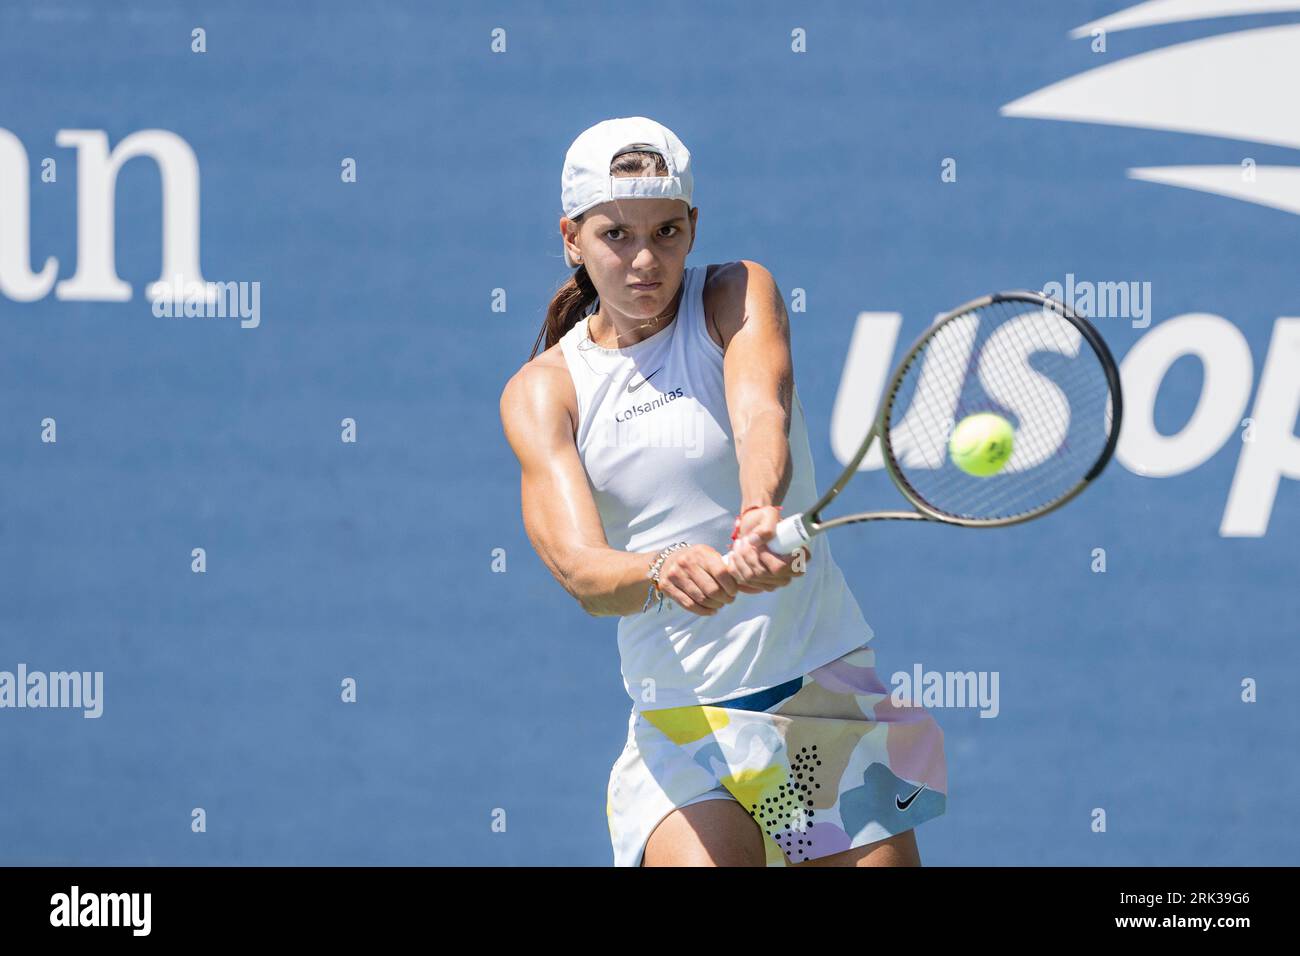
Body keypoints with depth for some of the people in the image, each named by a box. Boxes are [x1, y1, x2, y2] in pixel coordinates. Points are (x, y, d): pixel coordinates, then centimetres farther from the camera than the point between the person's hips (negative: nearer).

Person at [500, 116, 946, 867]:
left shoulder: (738, 295, 0)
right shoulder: (541, 392, 1)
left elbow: (763, 417, -22)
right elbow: (579, 566, -14)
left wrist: (761, 516, -44)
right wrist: (660, 573, -37)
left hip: (829, 693, 0)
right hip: (680, 726, 0)